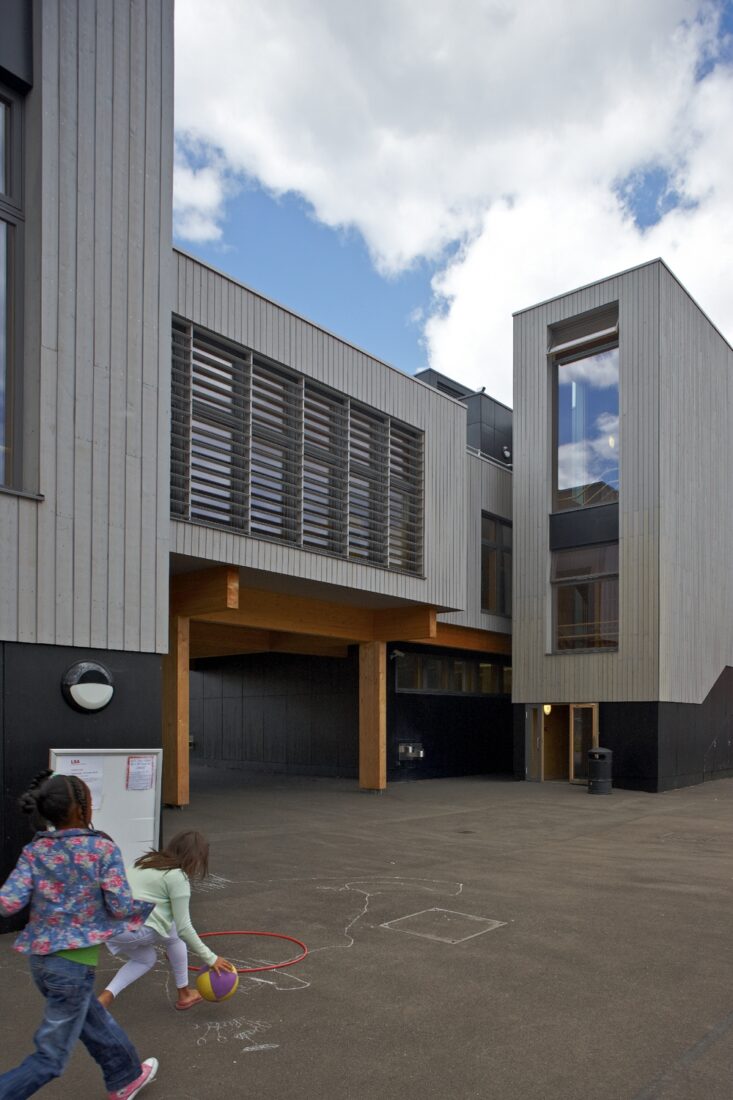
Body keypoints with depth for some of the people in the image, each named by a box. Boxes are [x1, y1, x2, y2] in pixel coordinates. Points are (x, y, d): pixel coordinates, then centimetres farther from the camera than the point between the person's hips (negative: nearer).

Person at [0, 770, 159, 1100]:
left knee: (97, 1024, 26)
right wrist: (143, 906, 6)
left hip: (39, 960, 6)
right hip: (73, 965, -6)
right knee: (50, 1057, 8)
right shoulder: (103, 848, -14)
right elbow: (120, 907, -14)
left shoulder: (34, 851, -2)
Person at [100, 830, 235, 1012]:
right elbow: (183, 928, -3)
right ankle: (184, 994, 29)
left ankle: (106, 996, 8)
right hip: (133, 929, -7)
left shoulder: (148, 862, 20)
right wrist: (210, 958, 6)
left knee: (146, 959, 28)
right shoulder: (178, 877, -3)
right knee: (174, 933, 20)